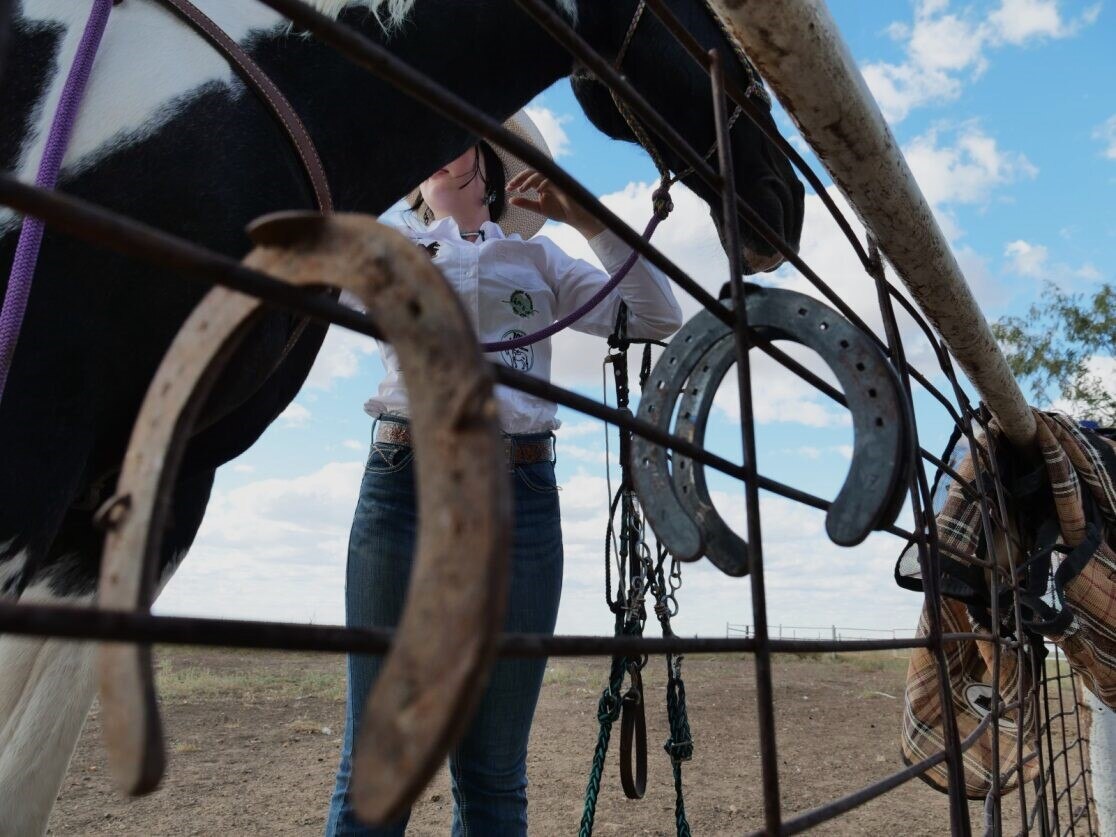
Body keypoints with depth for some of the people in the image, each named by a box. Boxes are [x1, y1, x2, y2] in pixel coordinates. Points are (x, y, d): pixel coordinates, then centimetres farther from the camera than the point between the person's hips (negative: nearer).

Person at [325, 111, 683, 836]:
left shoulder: (537, 257, 20)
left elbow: (658, 320, 11)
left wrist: (592, 221, 7)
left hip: (522, 496, 1)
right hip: (404, 485, 0)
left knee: (494, 774, 5)